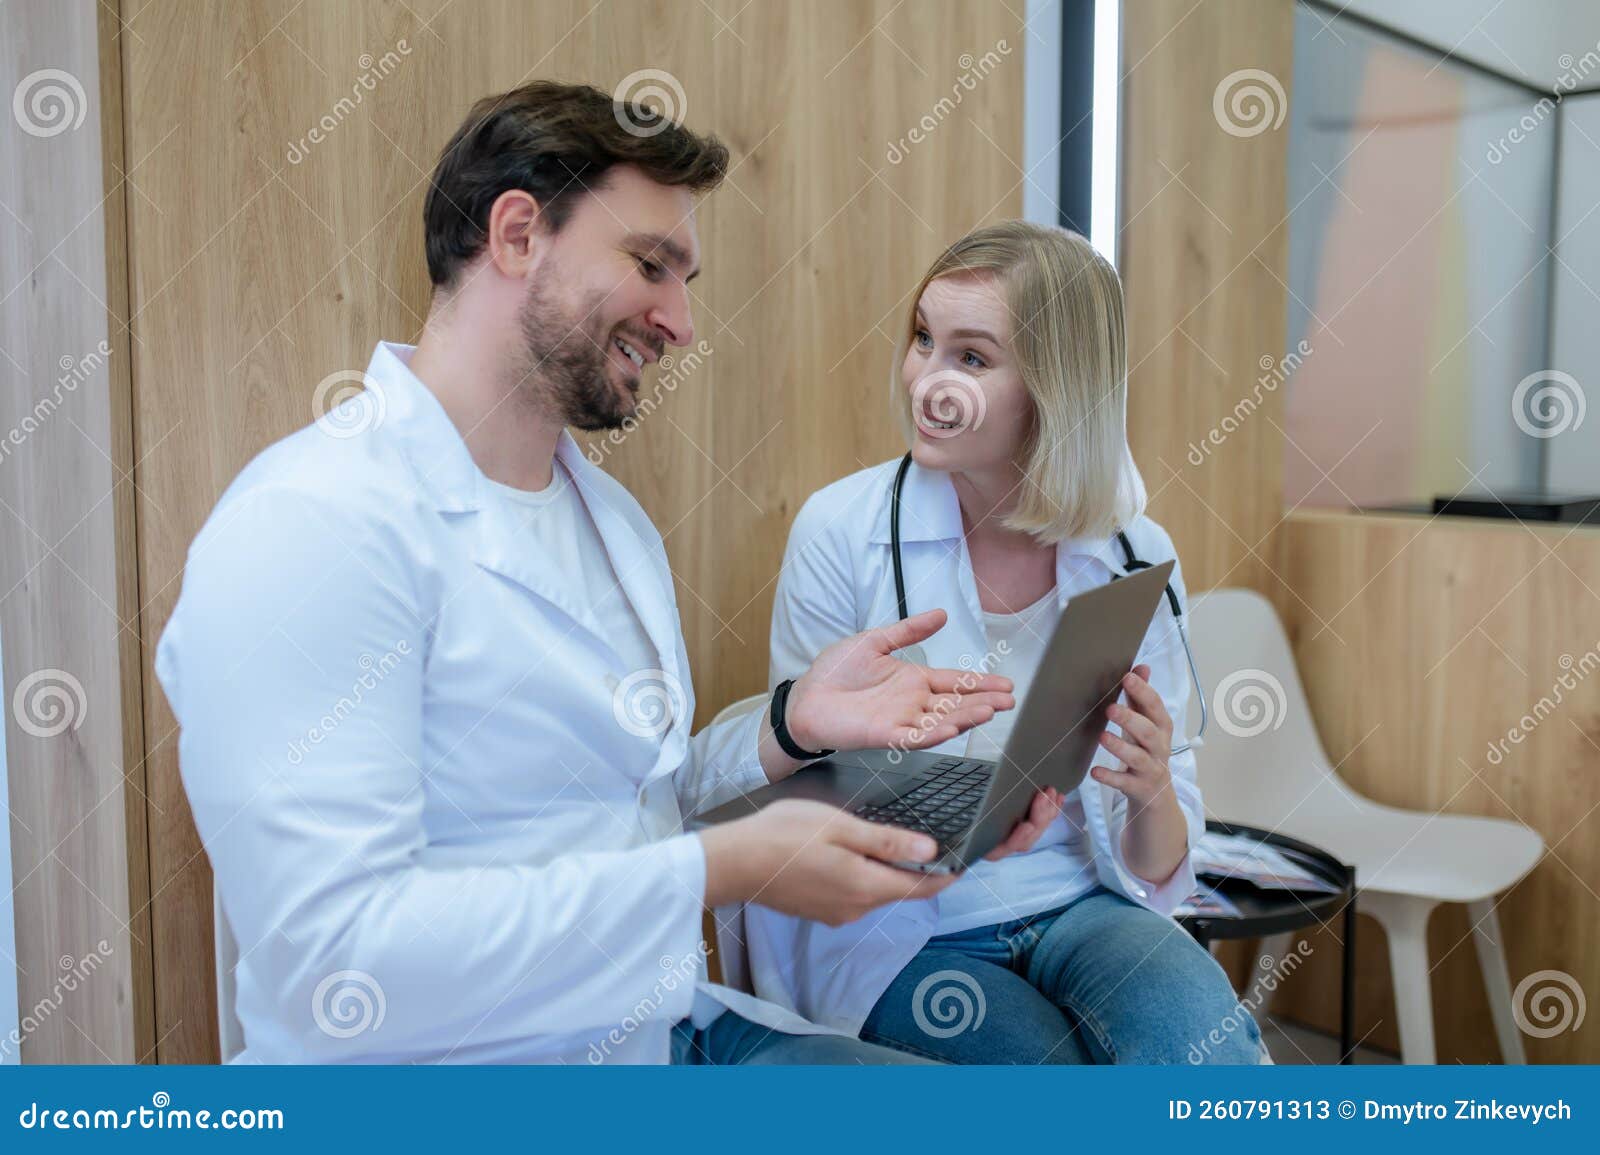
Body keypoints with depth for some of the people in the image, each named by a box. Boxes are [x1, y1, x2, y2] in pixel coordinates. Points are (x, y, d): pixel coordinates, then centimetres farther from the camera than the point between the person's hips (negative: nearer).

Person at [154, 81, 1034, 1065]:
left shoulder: (611, 514, 11)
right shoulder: (305, 528, -17)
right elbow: (335, 967, -23)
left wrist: (791, 727, -5)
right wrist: (725, 868, -22)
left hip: (666, 1031, 7)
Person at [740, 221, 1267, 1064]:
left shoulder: (1135, 557, -3)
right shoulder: (841, 531, -11)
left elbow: (1155, 869, 2)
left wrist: (1153, 796, -22)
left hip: (1081, 908, 2)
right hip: (899, 932, -1)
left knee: (1203, 1035, -28)